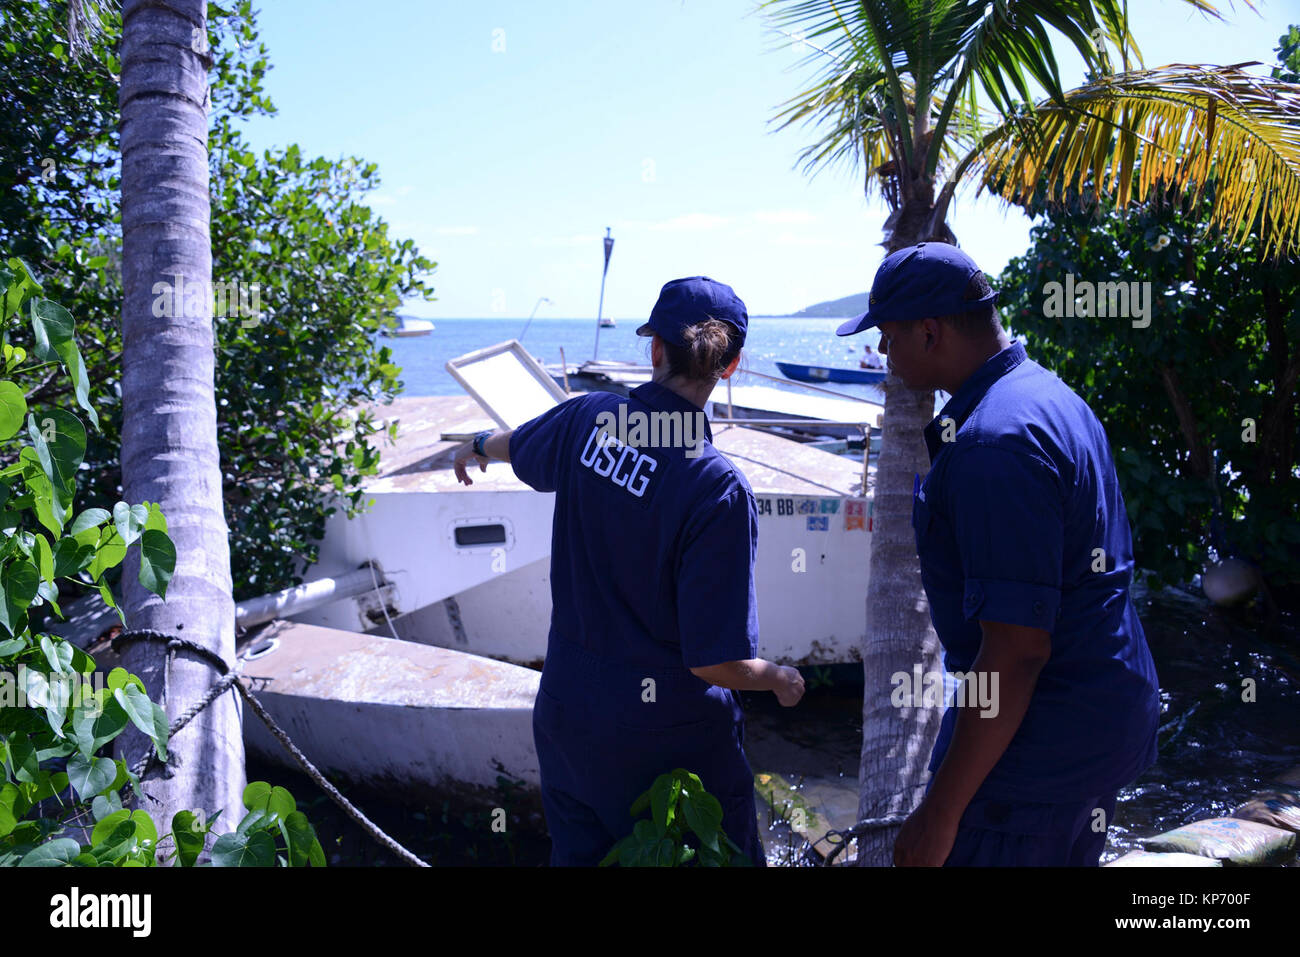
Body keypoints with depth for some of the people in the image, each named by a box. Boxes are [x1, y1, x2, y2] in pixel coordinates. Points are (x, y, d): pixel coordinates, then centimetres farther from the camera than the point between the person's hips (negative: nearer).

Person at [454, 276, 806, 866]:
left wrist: (478, 448, 42)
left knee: (577, 851, 24)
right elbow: (717, 662, -23)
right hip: (667, 734, -5)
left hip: (566, 706, 5)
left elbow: (518, 447, 18)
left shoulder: (587, 419, -8)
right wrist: (781, 679, 0)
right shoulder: (719, 490, -25)